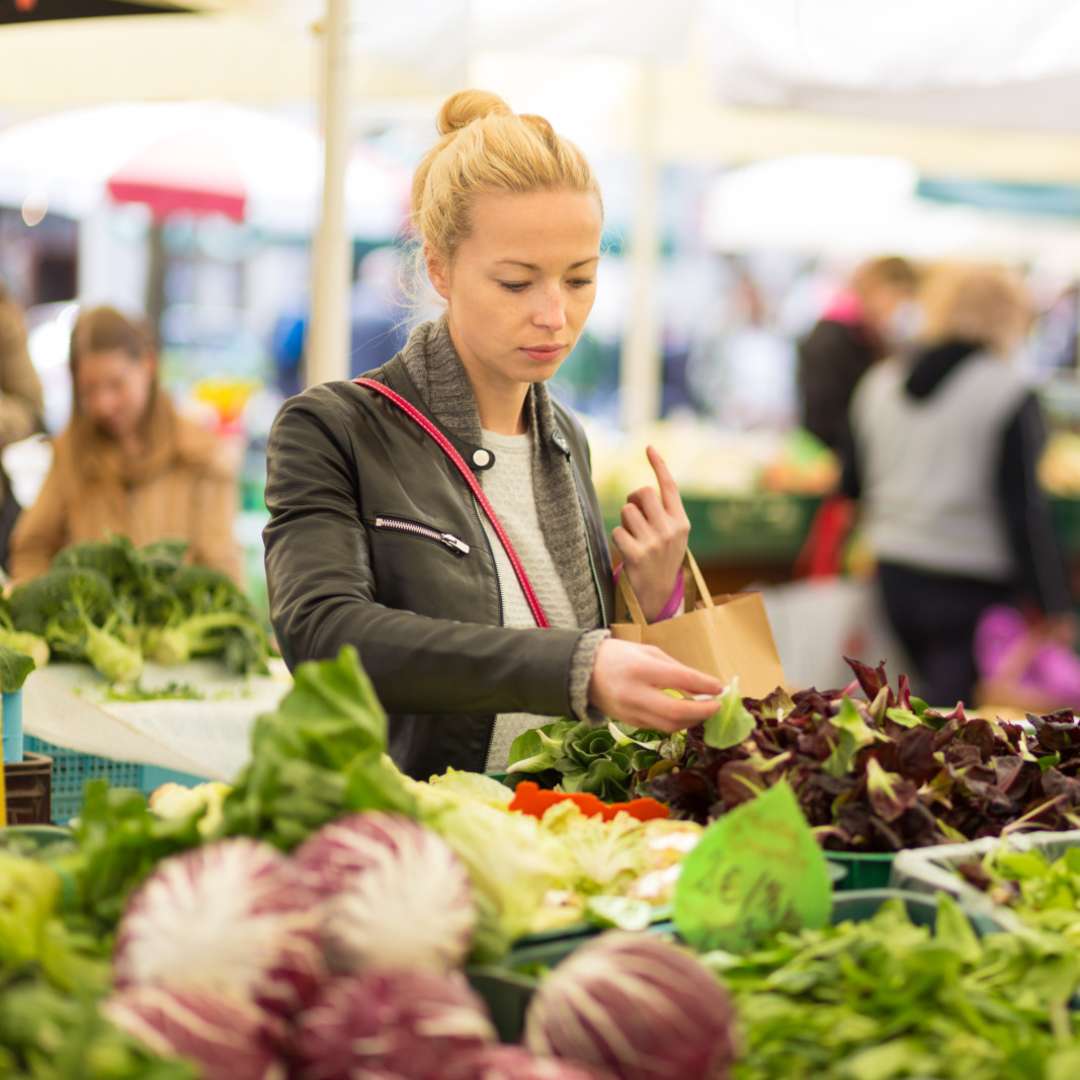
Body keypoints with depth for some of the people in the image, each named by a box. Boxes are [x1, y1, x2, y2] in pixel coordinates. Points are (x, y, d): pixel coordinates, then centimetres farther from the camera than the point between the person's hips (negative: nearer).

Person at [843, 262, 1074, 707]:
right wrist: (1053, 605, -7)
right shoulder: (1010, 395, -10)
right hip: (973, 587, -7)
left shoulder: (878, 383, 8)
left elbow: (852, 482, 14)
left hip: (895, 576, 7)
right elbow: (1024, 508, -12)